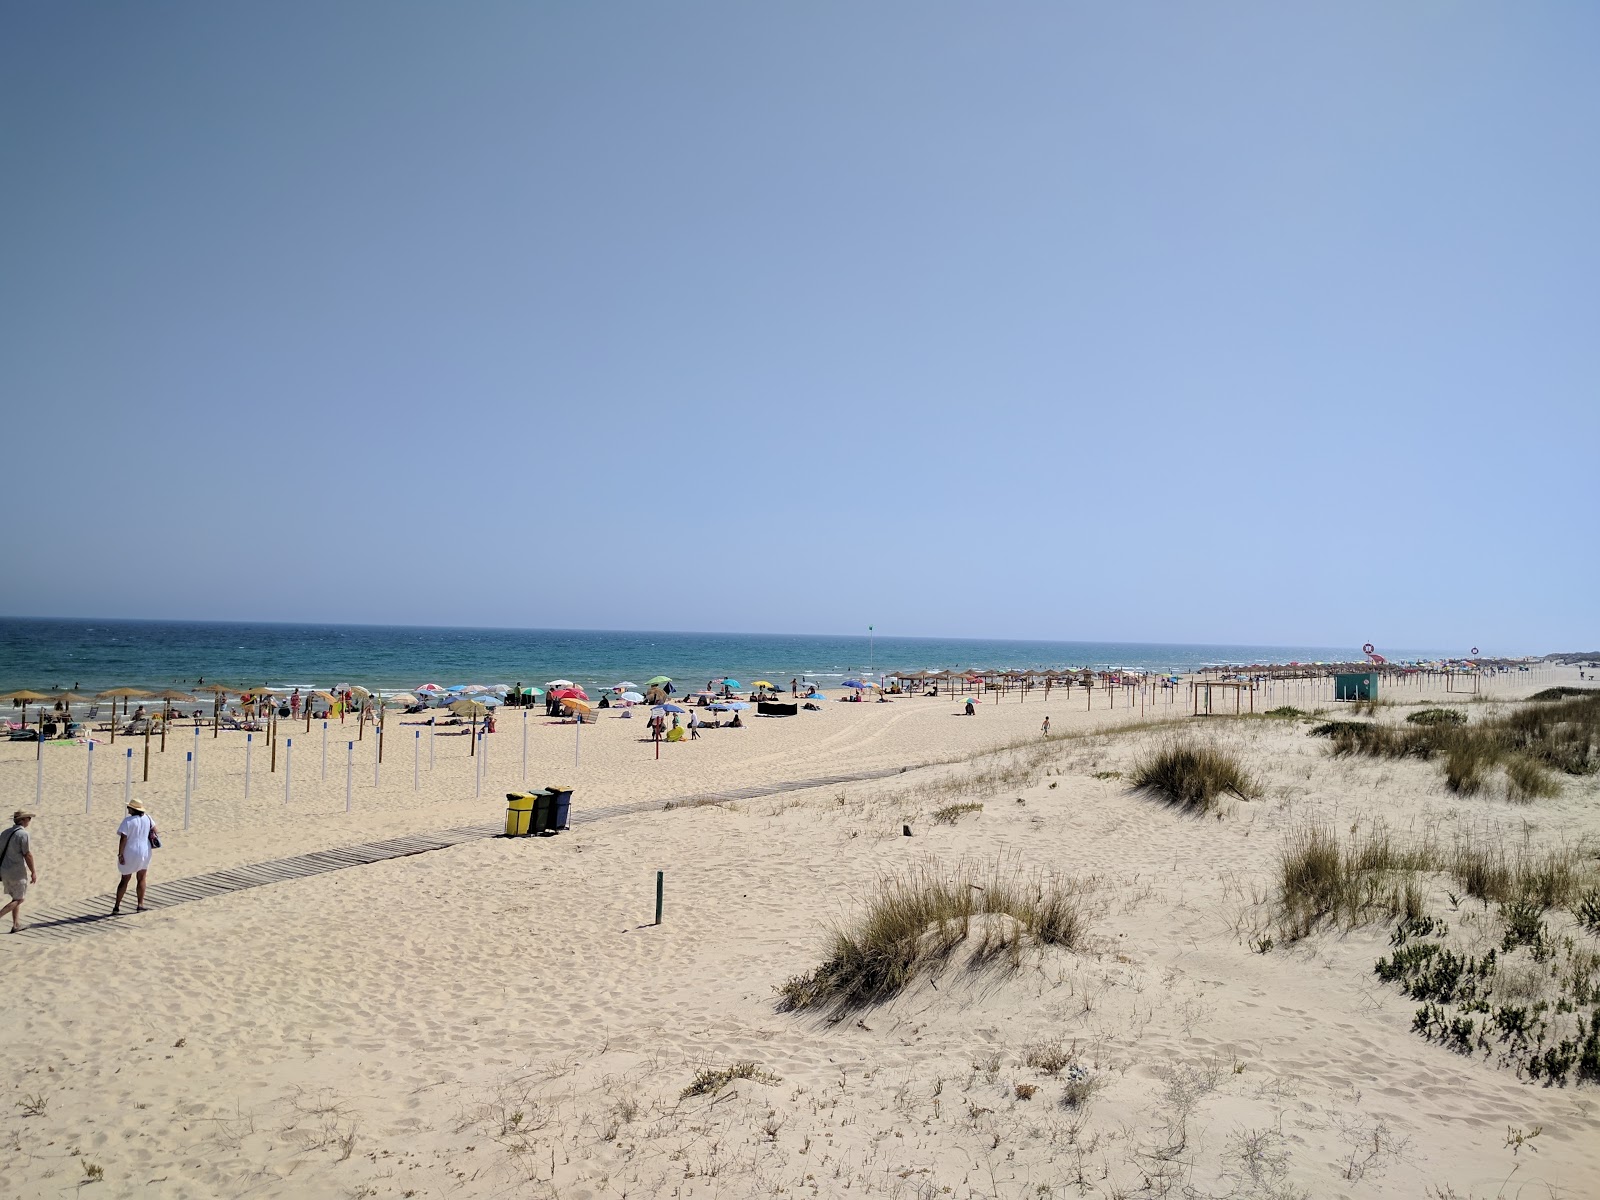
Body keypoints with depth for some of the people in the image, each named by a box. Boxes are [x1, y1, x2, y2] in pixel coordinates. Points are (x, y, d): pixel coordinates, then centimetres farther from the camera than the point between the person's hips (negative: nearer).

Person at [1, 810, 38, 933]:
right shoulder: (23, 834, -16)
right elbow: (27, 855, -16)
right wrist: (33, 872, -7)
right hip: (17, 872, -8)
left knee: (16, 898, 17)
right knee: (18, 900, 4)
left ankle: (16, 925, 18)